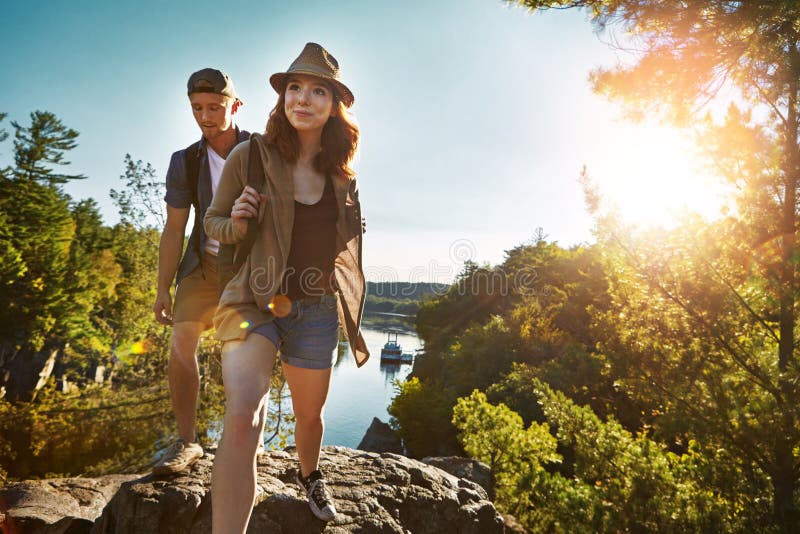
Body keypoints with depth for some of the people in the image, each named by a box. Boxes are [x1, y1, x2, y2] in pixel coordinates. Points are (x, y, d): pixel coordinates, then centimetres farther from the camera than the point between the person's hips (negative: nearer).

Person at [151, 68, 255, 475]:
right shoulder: (185, 163, 0)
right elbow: (173, 230, 1)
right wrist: (163, 288, -2)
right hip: (206, 261, 2)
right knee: (181, 339, -10)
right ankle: (186, 442, 1)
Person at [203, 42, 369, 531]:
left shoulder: (342, 173, 0)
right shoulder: (251, 155, -8)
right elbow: (214, 223, 0)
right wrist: (237, 222, -19)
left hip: (316, 311, 3)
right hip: (253, 302, -3)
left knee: (310, 415, 20)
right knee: (243, 416, -27)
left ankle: (310, 475, 52)